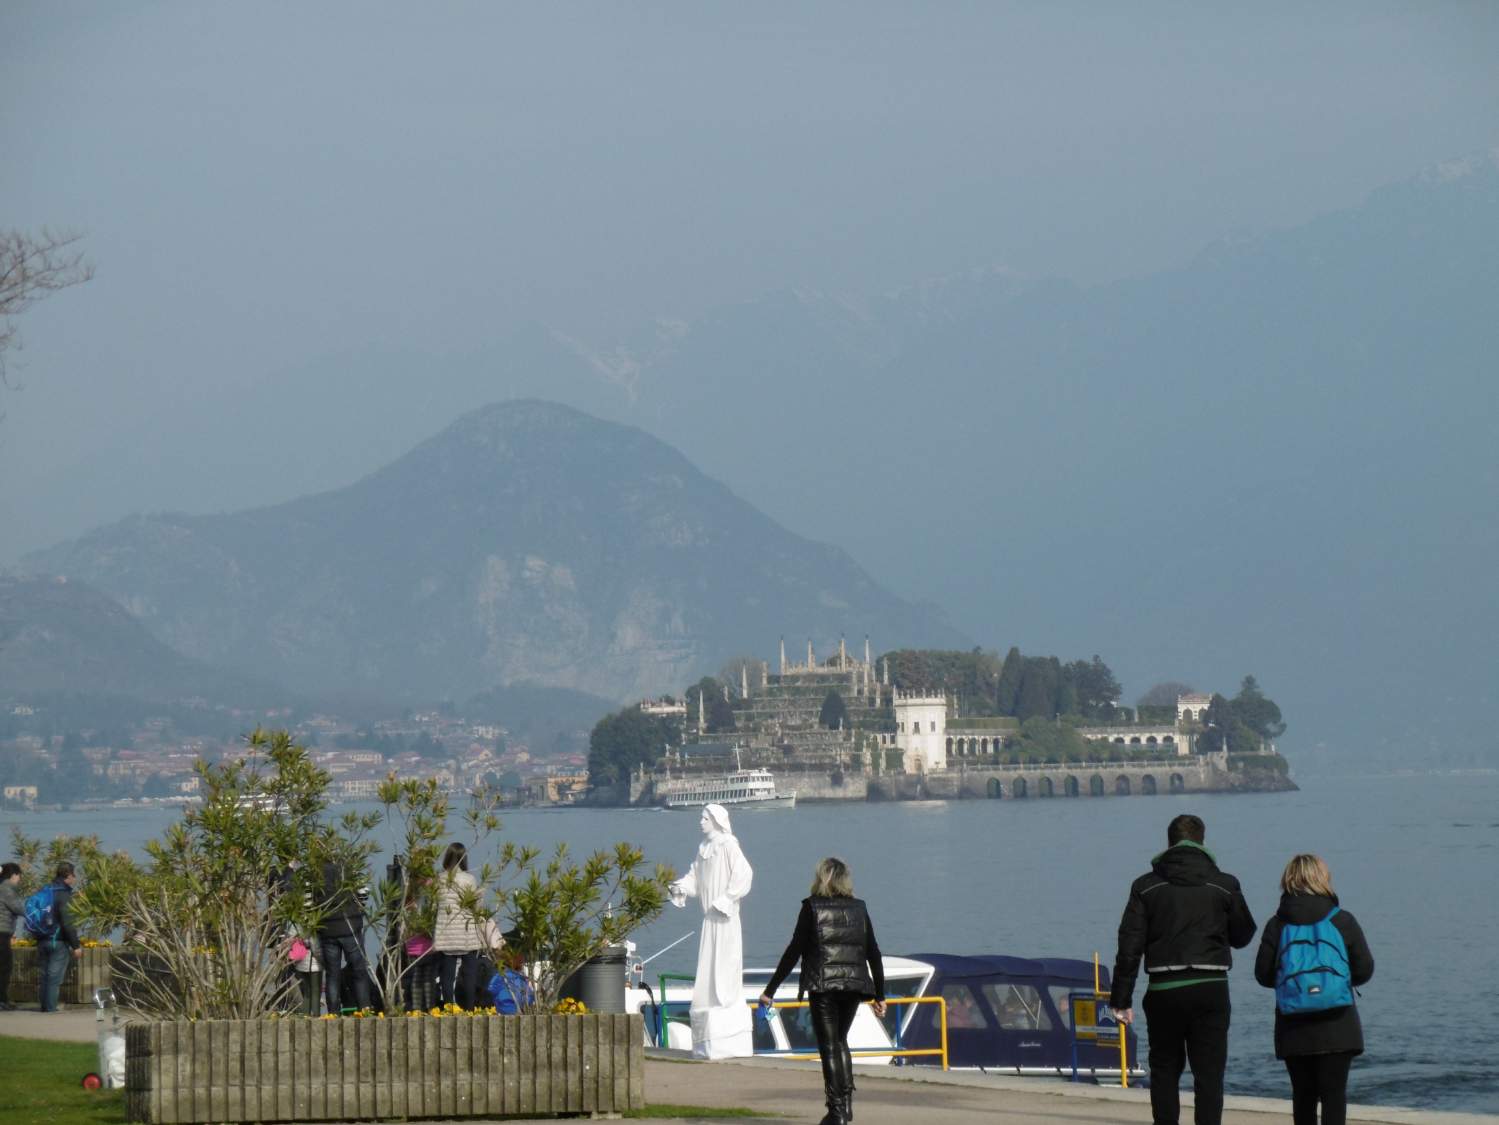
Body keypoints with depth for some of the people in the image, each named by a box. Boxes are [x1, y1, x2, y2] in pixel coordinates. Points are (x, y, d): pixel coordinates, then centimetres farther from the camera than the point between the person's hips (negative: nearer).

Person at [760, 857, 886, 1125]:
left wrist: (770, 989, -1)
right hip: (854, 984, 4)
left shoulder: (812, 907, -3)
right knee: (840, 1040, 21)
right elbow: (874, 954, 9)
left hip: (823, 986, -4)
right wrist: (880, 995, 17)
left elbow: (794, 952, -6)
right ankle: (846, 1102, 16)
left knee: (829, 1045, 0)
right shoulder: (859, 908, 8)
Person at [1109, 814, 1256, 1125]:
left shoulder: (1146, 886, 1)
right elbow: (1243, 936, 11)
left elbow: (1129, 946, -2)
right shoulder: (1224, 885, 0)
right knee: (1209, 1073, 1)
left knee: (1164, 1070, 13)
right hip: (1210, 989, -1)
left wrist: (1121, 998, 0)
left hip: (1163, 991, 1)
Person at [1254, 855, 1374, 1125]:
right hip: (1337, 1026, -2)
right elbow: (1364, 970, -1)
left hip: (1293, 1029, 2)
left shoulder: (1276, 926, -2)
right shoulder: (1343, 922, -4)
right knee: (1334, 1093, -2)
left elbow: (1263, 975, 0)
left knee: (1303, 1095, 13)